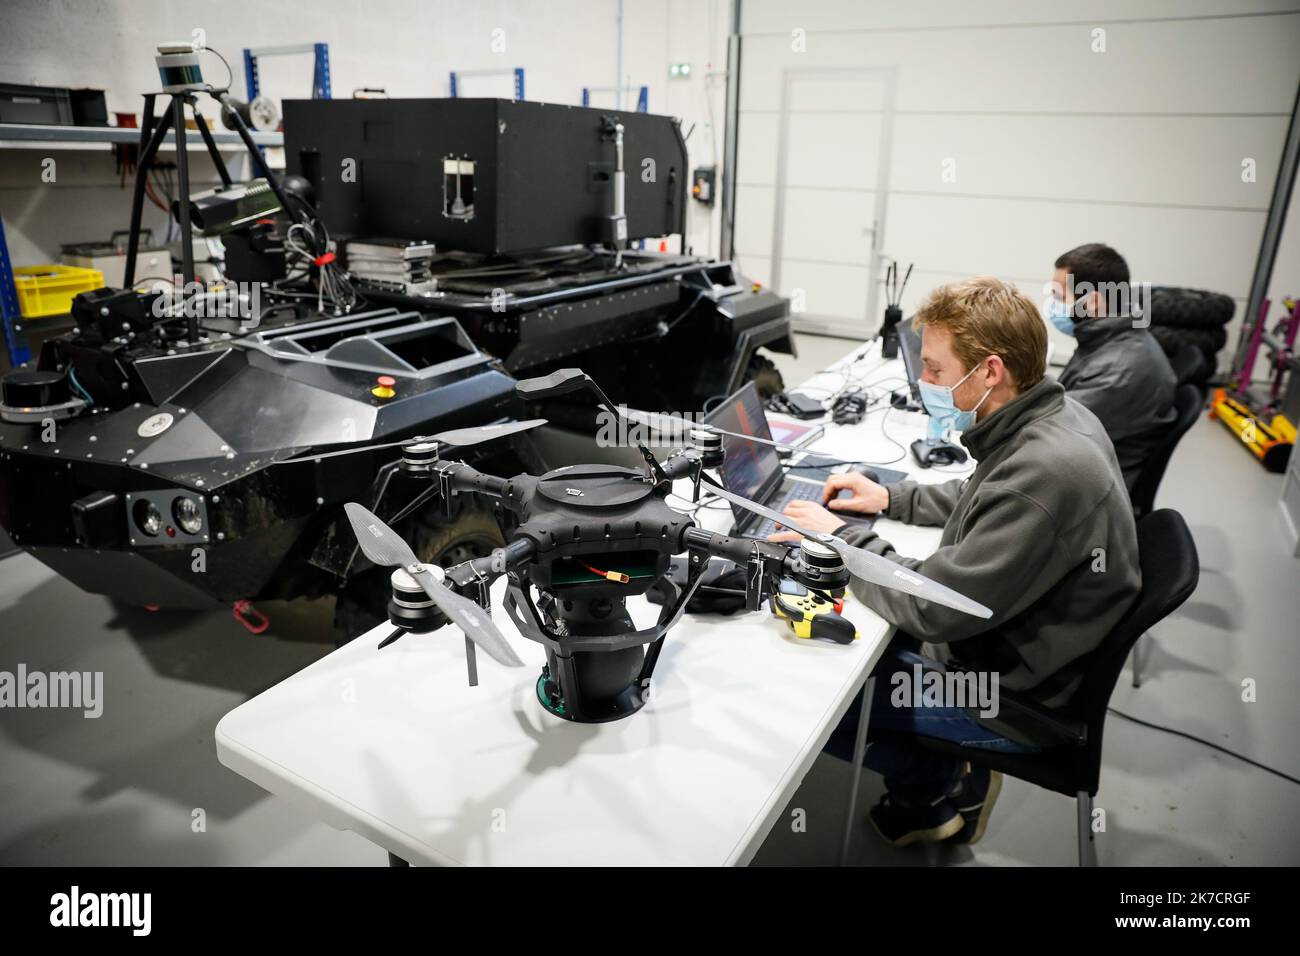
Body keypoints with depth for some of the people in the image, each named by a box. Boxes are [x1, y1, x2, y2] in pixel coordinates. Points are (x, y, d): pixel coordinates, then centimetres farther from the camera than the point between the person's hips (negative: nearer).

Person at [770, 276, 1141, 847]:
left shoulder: (1041, 474, -34)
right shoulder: (1054, 414, -5)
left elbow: (934, 608, -29)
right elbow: (982, 501, 15)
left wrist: (840, 537, -19)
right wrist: (891, 499, 6)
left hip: (1014, 693, -9)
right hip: (1010, 640, 9)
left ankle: (936, 791, 19)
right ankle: (942, 769, 24)